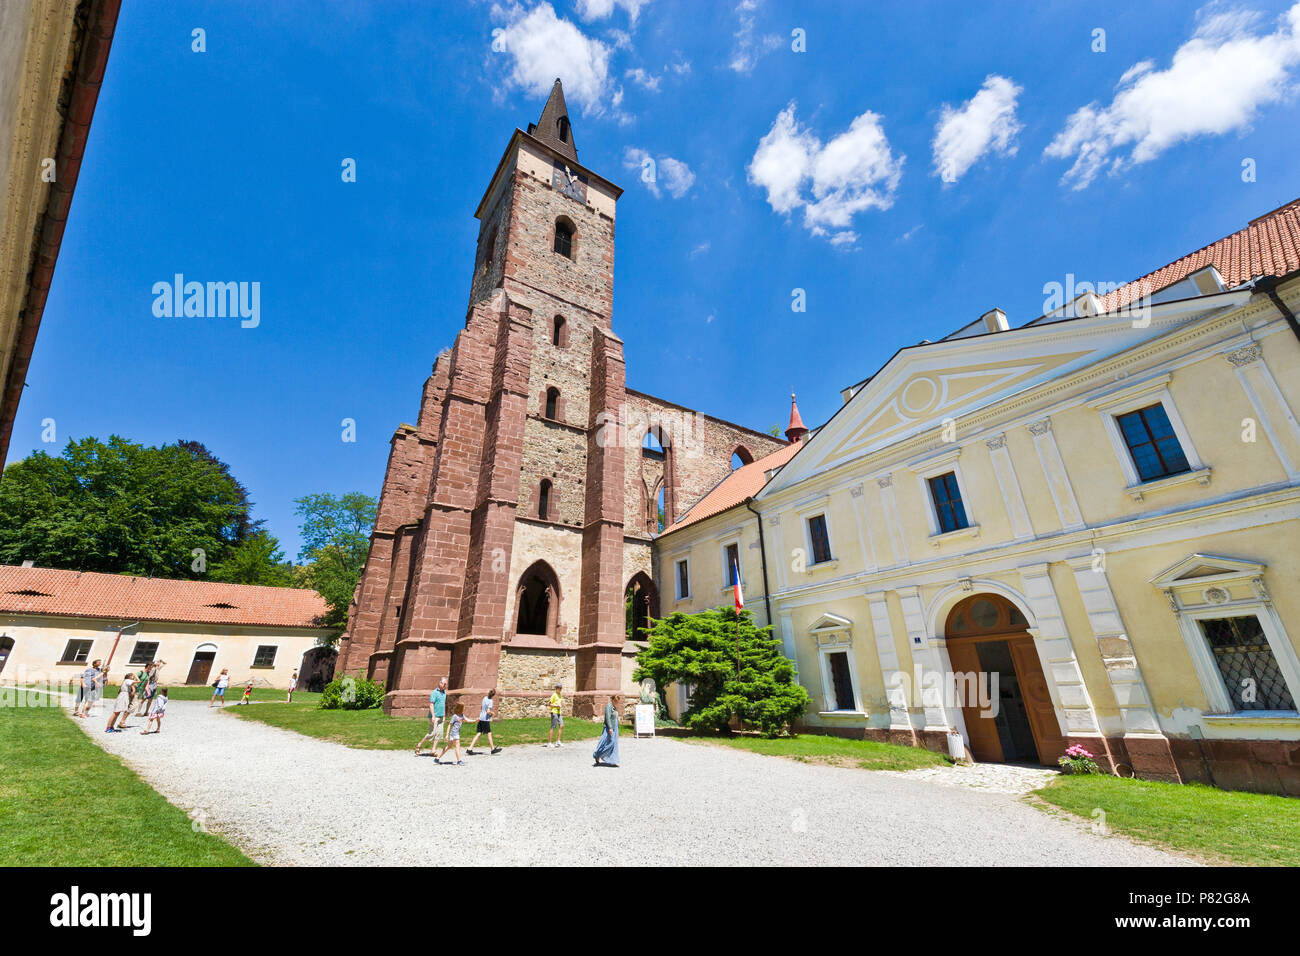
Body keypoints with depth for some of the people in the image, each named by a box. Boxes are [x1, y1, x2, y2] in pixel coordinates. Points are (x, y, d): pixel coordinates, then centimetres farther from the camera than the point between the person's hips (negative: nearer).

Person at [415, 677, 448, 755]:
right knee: (432, 733, -6)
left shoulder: (444, 693, 13)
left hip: (441, 717, 7)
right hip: (434, 717, -7)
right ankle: (419, 746, 14)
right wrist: (433, 716, -22)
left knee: (439, 733, 3)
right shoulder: (434, 692, -11)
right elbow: (431, 705, -16)